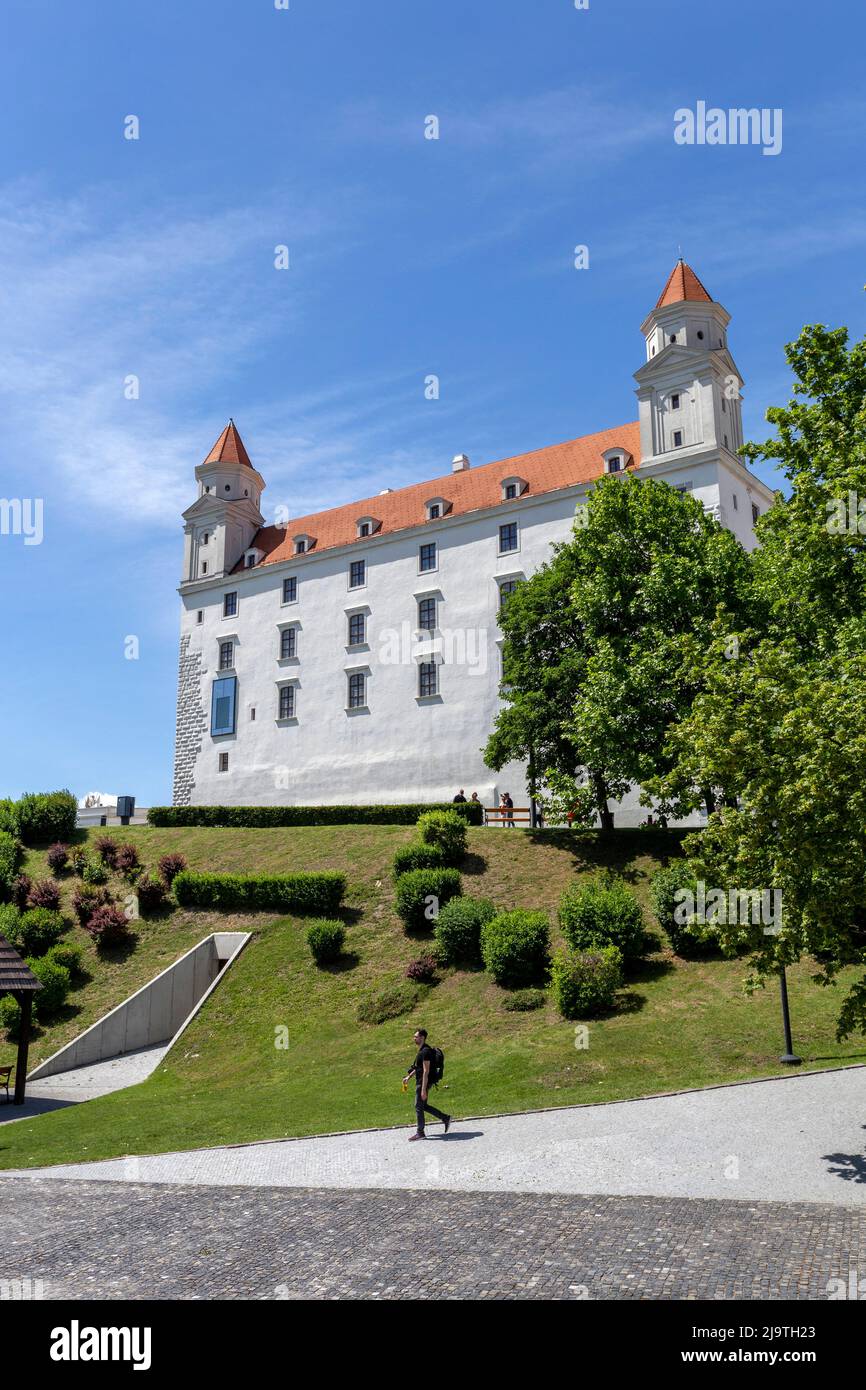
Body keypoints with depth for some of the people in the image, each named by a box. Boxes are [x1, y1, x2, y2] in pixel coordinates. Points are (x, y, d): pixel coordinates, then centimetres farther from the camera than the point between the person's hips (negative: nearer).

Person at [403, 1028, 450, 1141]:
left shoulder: (425, 1051, -21)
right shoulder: (422, 1050, 11)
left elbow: (426, 1071, -24)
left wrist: (423, 1089, -24)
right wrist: (409, 1076, 21)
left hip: (423, 1083, -10)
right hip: (420, 1082, 10)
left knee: (419, 1107, 0)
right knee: (424, 1106, 16)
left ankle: (420, 1133, 11)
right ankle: (446, 1119, 22)